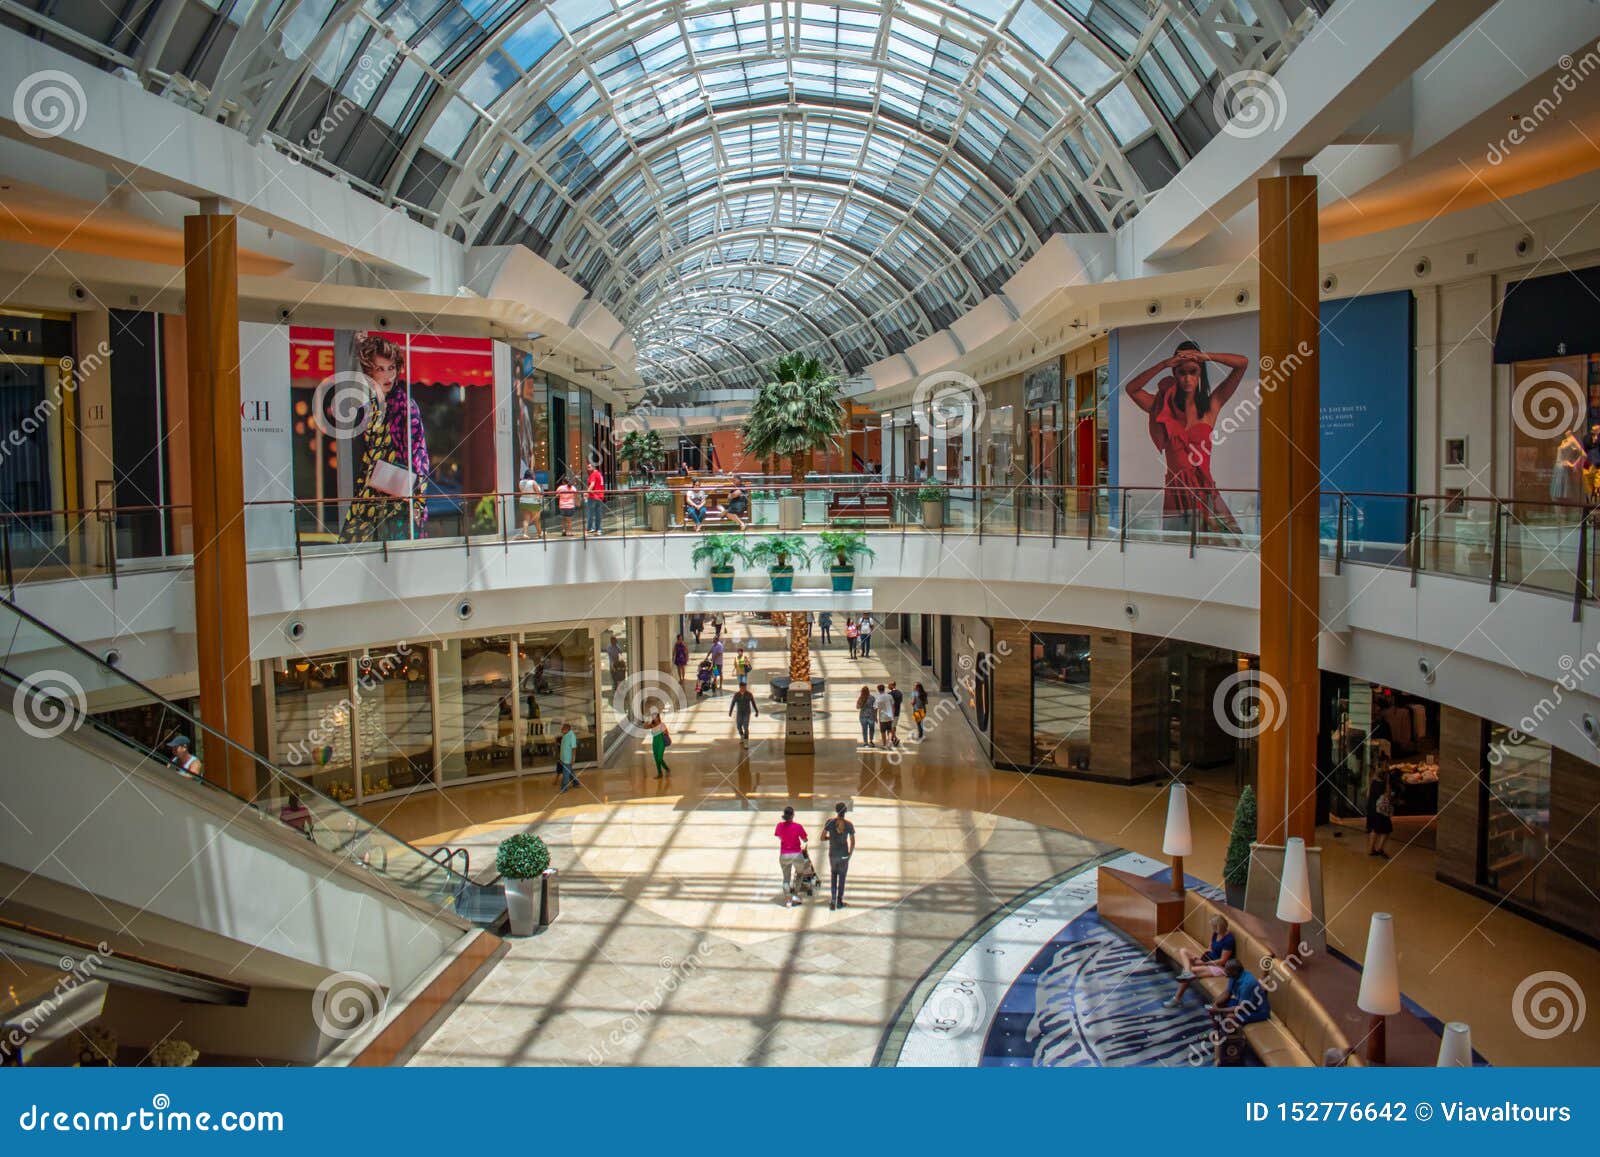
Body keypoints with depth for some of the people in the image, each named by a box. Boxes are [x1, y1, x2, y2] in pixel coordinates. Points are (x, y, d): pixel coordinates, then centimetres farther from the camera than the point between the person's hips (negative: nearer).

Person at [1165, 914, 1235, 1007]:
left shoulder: (1229, 939, -23)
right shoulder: (1216, 934, 2)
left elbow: (1222, 961, -21)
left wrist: (1204, 963, -17)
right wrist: (1199, 955, -6)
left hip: (1220, 967, -10)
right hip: (1209, 958, 10)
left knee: (1193, 970, -26)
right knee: (1182, 951, -2)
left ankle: (1177, 998, -15)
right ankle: (1187, 972, -32)